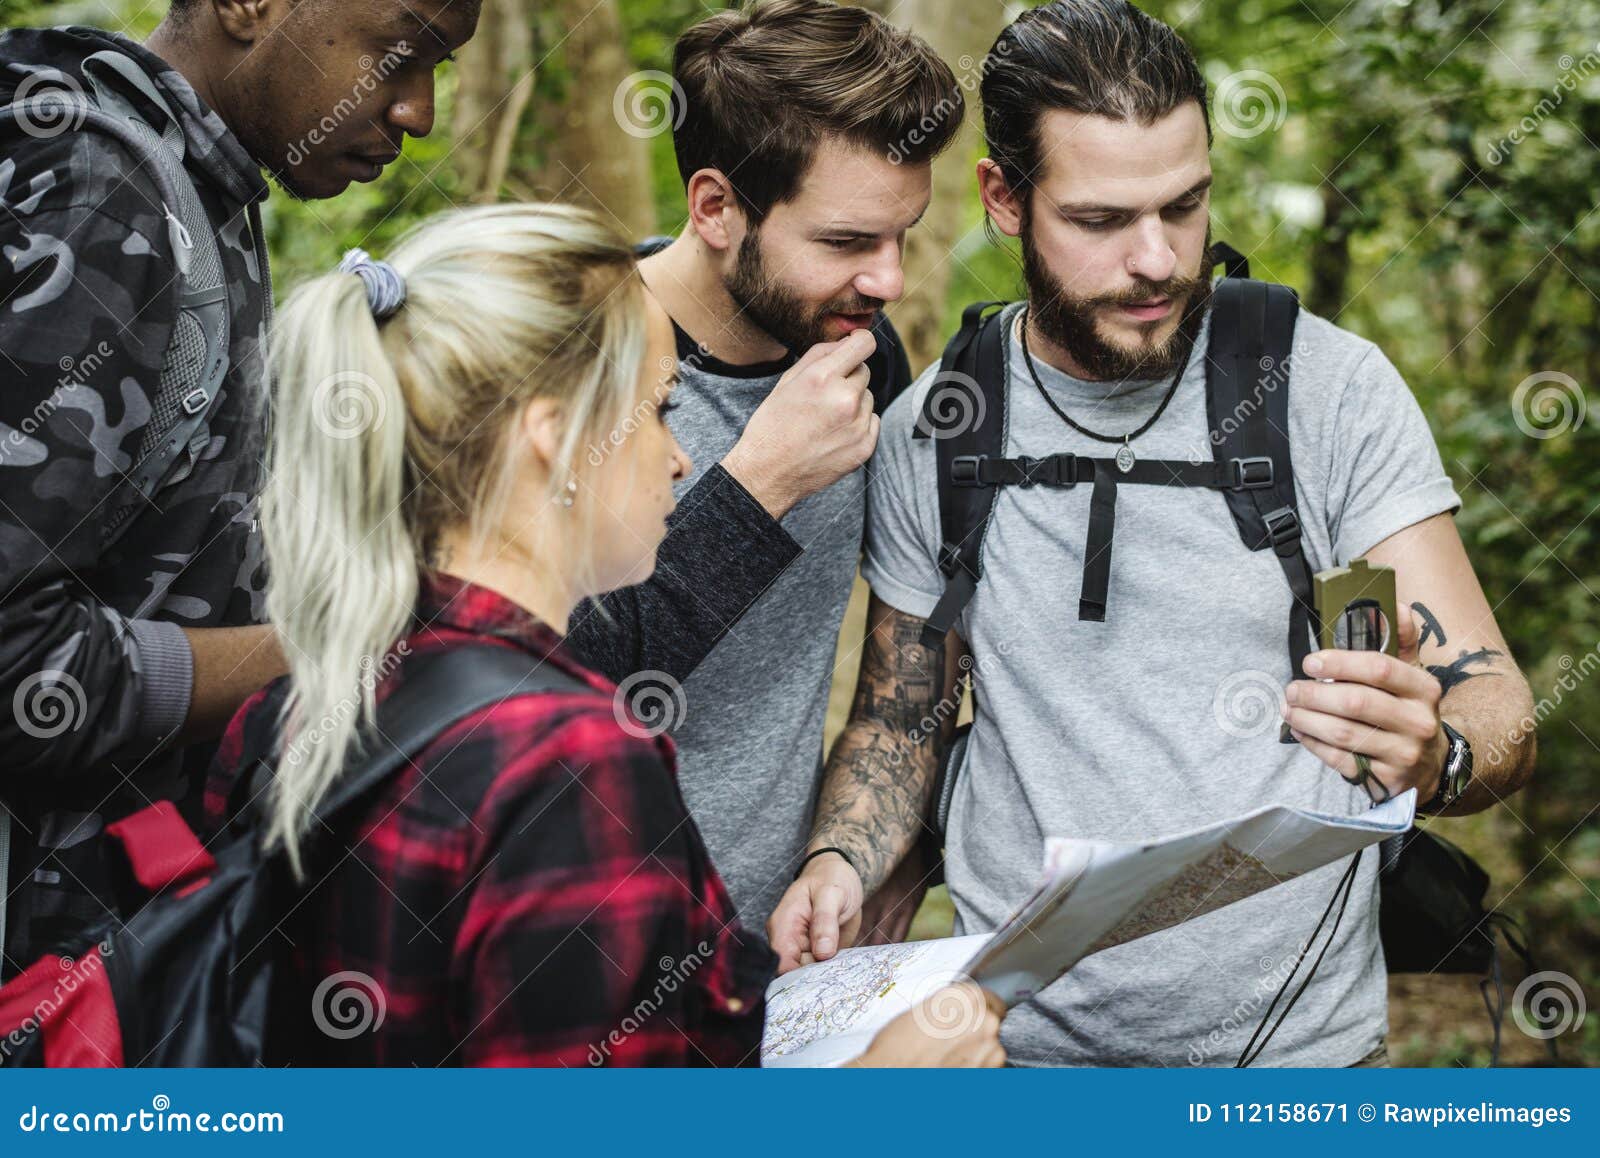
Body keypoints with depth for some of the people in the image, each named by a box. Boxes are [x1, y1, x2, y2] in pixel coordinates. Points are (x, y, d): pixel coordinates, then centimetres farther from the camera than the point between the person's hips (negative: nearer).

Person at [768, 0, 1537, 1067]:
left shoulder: (1336, 388, -9)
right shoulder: (928, 432, -2)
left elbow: (1499, 708, -10)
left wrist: (1432, 752, -33)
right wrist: (841, 865, -10)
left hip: (1300, 1034, -1)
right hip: (1024, 1036, 2)